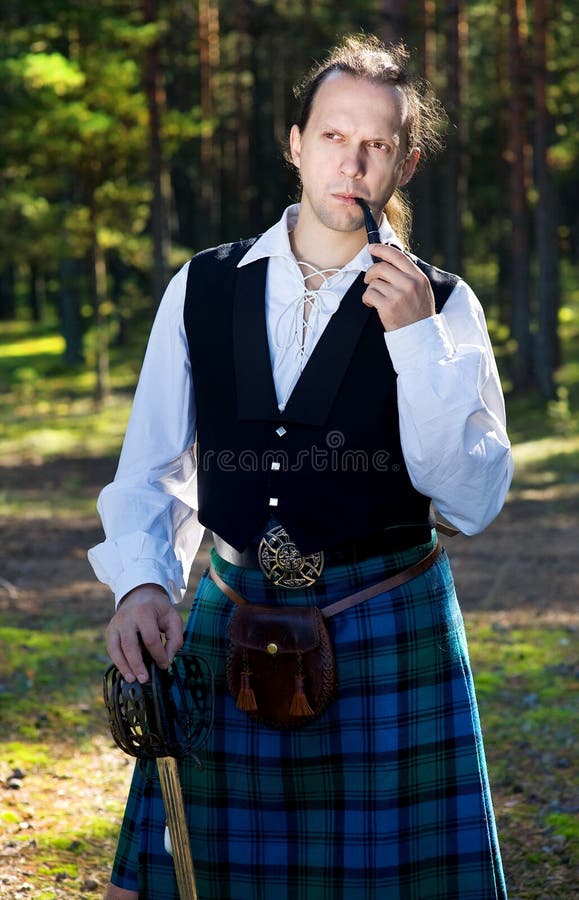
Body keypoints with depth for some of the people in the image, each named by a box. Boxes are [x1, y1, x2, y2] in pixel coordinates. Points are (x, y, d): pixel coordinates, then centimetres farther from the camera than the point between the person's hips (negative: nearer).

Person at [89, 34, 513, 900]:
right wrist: (141, 582, -14)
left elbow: (473, 501, -10)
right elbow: (153, 470, 5)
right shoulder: (201, 289, 3)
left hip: (389, 633, -2)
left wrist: (414, 335, -17)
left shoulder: (442, 306, -2)